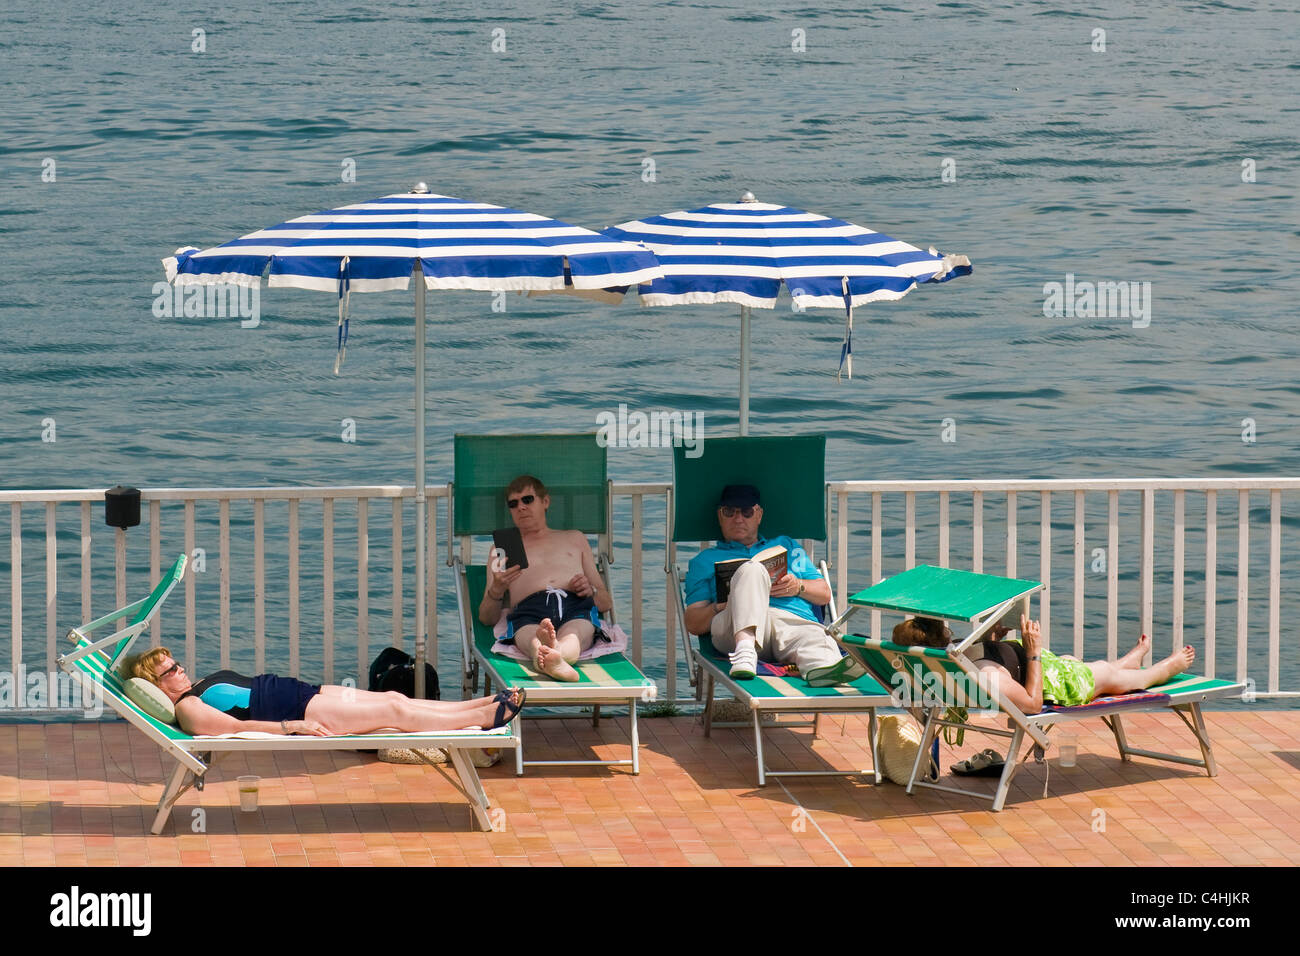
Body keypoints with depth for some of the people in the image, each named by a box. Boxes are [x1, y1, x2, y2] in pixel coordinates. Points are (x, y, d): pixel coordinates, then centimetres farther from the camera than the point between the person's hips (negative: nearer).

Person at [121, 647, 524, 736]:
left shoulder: (198, 689, 19)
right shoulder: (188, 711, -11)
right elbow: (240, 726, -21)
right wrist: (295, 726, -27)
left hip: (302, 693, 10)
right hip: (295, 711, -10)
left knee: (395, 699, 0)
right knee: (395, 711, -13)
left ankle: (486, 705, -3)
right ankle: (487, 716, -11)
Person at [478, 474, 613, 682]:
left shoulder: (575, 539, 38)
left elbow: (606, 602, 31)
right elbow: (486, 618, 25)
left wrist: (591, 591, 6)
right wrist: (496, 590, 1)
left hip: (576, 607, 1)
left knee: (572, 637, -41)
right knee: (533, 639, -42)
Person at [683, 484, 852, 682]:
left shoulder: (786, 545, 37)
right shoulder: (705, 560, 31)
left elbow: (824, 594, 27)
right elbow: (693, 624, 18)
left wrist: (799, 586, 4)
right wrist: (722, 606, -3)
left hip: (797, 621, 1)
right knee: (752, 569, -32)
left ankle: (825, 669, -76)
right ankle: (745, 648, -56)